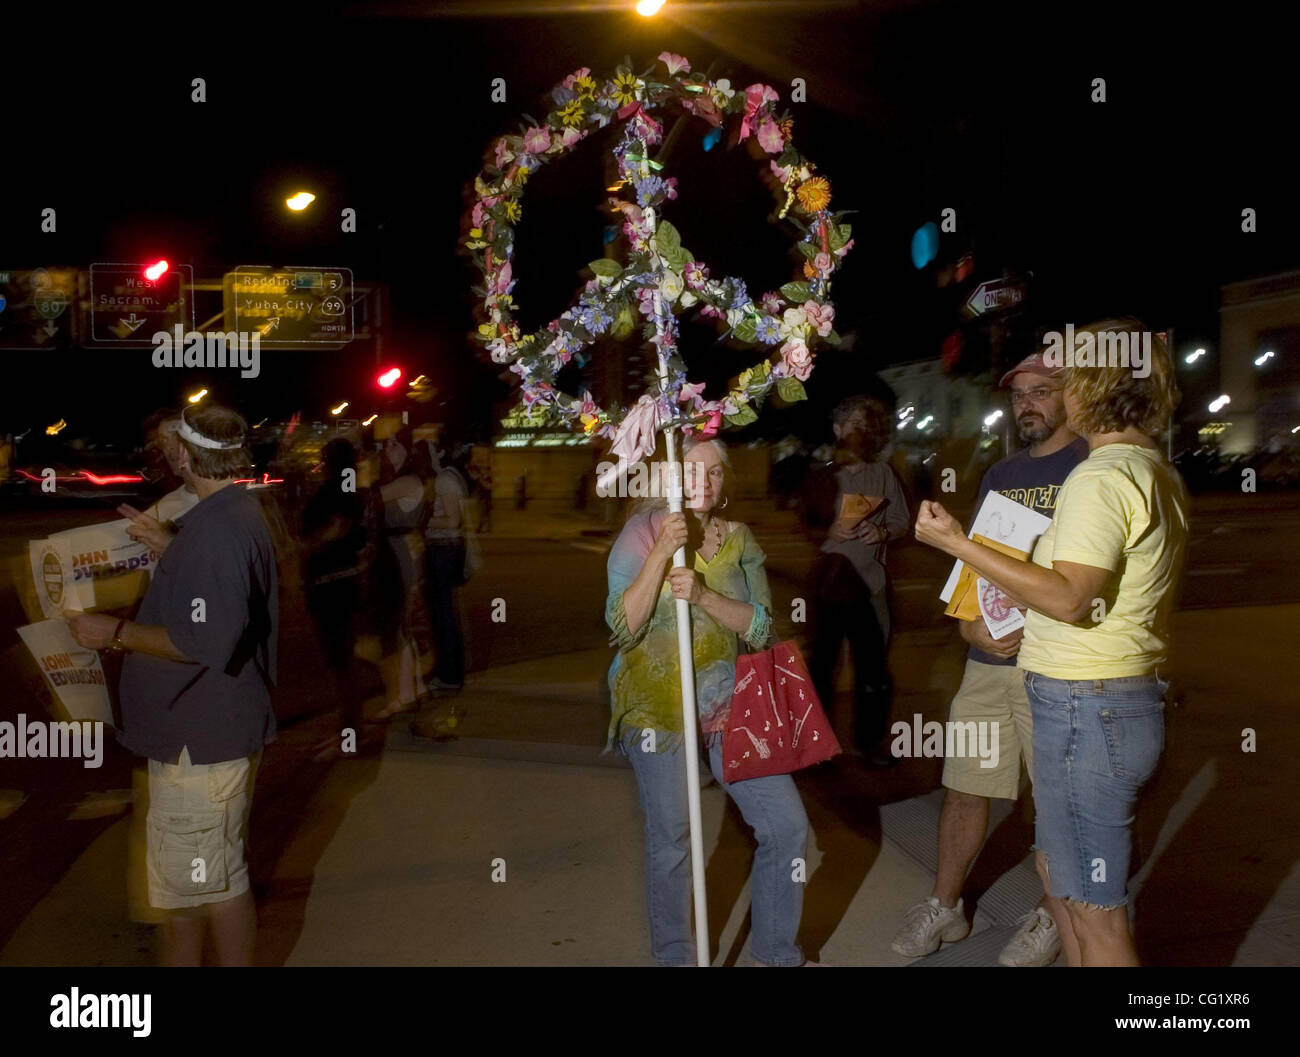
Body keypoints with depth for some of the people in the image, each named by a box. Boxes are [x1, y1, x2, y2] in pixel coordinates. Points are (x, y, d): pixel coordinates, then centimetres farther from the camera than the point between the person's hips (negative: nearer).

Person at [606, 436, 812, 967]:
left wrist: (703, 594, -21)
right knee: (670, 842, 4)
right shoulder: (643, 531, -7)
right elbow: (623, 626, -15)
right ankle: (674, 956, 28)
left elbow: (760, 629, -5)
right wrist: (662, 553, -25)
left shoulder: (739, 539, 4)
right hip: (657, 708, -3)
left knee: (787, 826, 2)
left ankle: (776, 952, 22)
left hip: (728, 703, 4)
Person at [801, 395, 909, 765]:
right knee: (822, 662, 5)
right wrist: (830, 533, -12)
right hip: (828, 583, -1)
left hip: (869, 584, 1)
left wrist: (883, 532, -10)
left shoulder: (882, 474, 8)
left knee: (873, 667, 3)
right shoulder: (820, 475, 5)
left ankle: (870, 740, 17)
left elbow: (902, 523, 11)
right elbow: (806, 526, 8)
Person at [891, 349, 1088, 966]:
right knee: (963, 788, 10)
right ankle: (944, 908, 25)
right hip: (987, 661, 6)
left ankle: (1050, 919, 25)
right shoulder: (998, 476, 16)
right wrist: (970, 626, 2)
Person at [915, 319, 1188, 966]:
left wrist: (958, 544, -23)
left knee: (1095, 912, -1)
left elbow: (1070, 598, -27)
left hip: (1086, 711, -11)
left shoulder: (1101, 477, -18)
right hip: (1131, 696, 11)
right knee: (1057, 866, 24)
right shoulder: (1157, 473, 13)